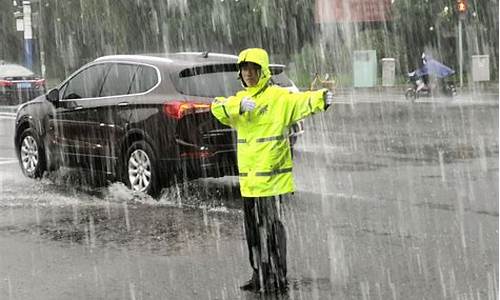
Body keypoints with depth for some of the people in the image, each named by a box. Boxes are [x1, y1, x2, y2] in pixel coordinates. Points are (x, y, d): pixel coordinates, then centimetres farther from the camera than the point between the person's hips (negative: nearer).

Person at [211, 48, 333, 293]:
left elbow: (301, 101, -23)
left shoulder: (278, 97, -6)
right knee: (253, 230, 14)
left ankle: (277, 279, 1)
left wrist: (321, 99, -45)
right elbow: (217, 107, -4)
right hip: (248, 178, 7)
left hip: (271, 177, -7)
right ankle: (260, 277, 24)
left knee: (271, 228, -5)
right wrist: (240, 105, -23)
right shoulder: (239, 99, 13)